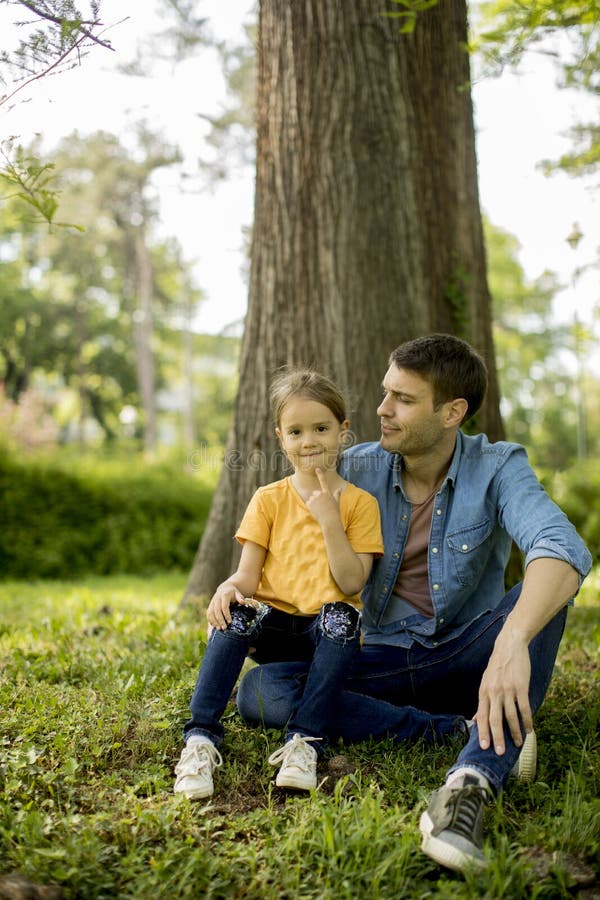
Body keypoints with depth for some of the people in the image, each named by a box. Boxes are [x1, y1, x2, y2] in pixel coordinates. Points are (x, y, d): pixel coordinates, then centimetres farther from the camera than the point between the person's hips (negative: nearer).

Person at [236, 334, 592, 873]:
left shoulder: (497, 469, -12)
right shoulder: (358, 470, -2)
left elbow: (563, 547, -32)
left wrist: (512, 642, -51)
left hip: (467, 657, -2)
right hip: (387, 661, 3)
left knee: (544, 591, -32)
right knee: (260, 692, -22)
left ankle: (471, 784, -47)